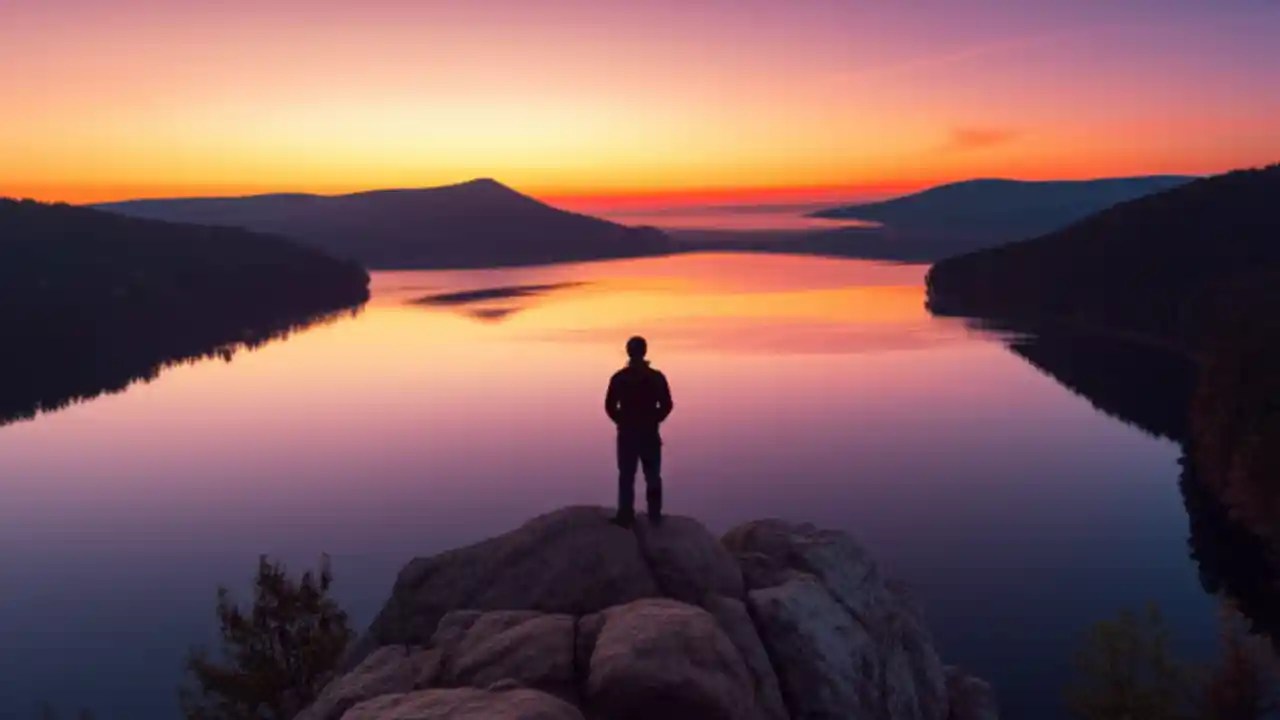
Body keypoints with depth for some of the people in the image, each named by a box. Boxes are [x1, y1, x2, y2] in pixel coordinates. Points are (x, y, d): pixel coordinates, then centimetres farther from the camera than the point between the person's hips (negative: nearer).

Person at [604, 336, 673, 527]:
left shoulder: (618, 378, -4)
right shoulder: (656, 377, -4)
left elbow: (610, 406, -4)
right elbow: (666, 405, -4)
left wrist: (622, 421, 11)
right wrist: (653, 420, 10)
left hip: (626, 434, 0)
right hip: (650, 434, 0)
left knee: (626, 477, 7)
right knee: (653, 477, 9)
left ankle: (626, 516, 6)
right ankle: (655, 515, 10)